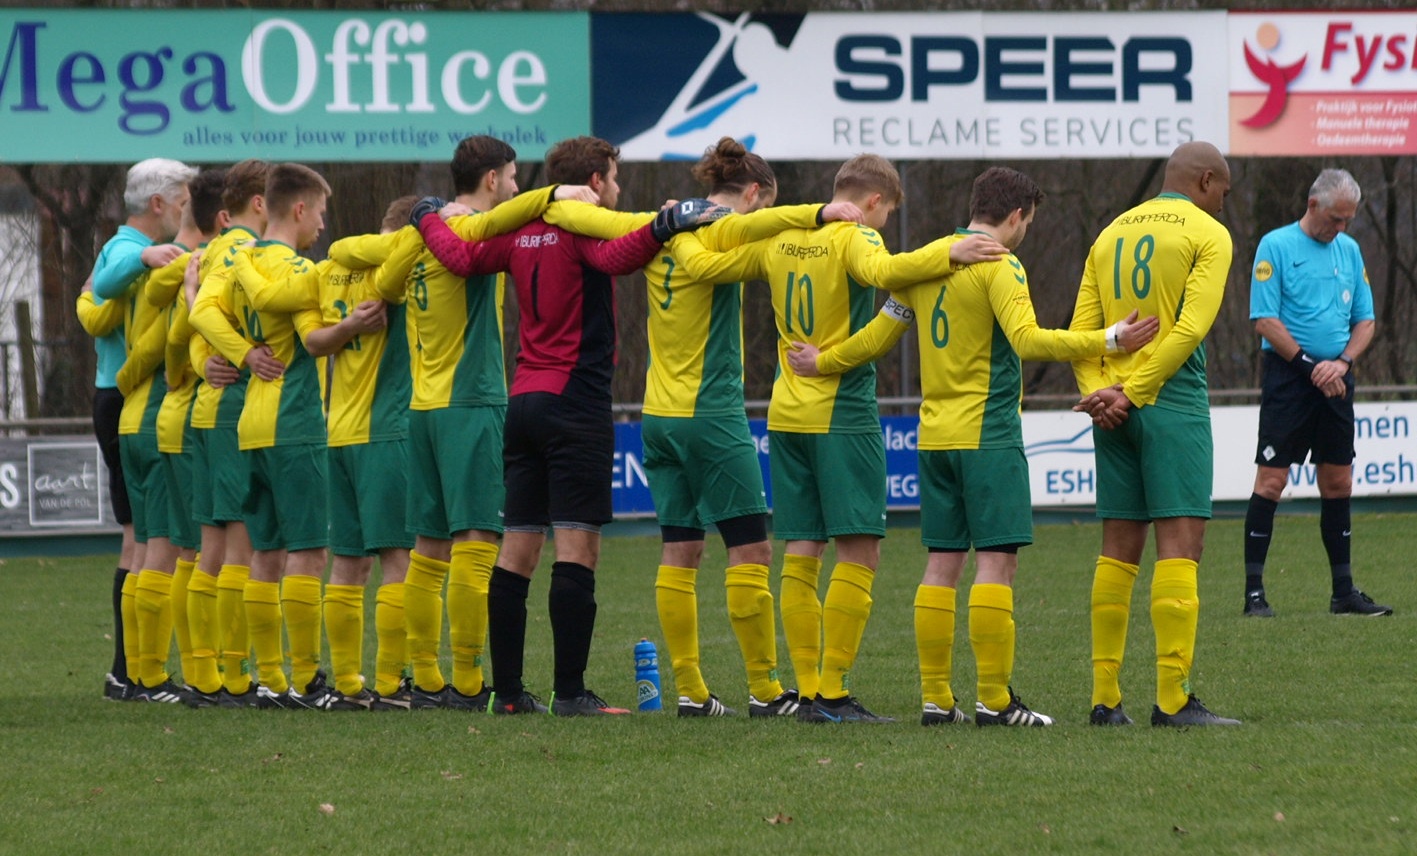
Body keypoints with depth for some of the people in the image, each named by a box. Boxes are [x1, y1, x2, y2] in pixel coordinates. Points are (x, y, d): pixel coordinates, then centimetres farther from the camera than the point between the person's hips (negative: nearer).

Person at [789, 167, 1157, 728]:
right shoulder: (998, 267, -9)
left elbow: (878, 336, 17)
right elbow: (1028, 340, -21)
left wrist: (823, 363, 32)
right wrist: (1110, 341, -22)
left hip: (934, 434, 7)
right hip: (988, 433, -7)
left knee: (942, 562, 9)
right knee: (997, 560, -7)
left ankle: (935, 697, 8)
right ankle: (994, 699, -10)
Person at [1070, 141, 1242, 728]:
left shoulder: (1111, 234, 17)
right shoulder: (1207, 234, -2)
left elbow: (1081, 331, 9)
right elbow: (1191, 327, -13)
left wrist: (1100, 391, -3)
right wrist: (1130, 393, -13)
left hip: (1113, 409, 6)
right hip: (1172, 401, -6)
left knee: (1119, 548, 9)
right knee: (1181, 541, -8)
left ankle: (1105, 697, 8)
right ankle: (1172, 699, -14)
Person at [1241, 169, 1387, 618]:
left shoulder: (1349, 251, 13)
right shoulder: (1276, 246, -5)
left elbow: (1365, 320, 14)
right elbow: (1265, 320, -10)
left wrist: (1343, 361, -5)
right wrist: (1309, 364, -14)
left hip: (1334, 380, 6)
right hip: (1288, 376, -6)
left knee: (1338, 483, 8)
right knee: (1271, 481, -8)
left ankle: (1344, 591, 14)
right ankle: (1254, 592, -7)